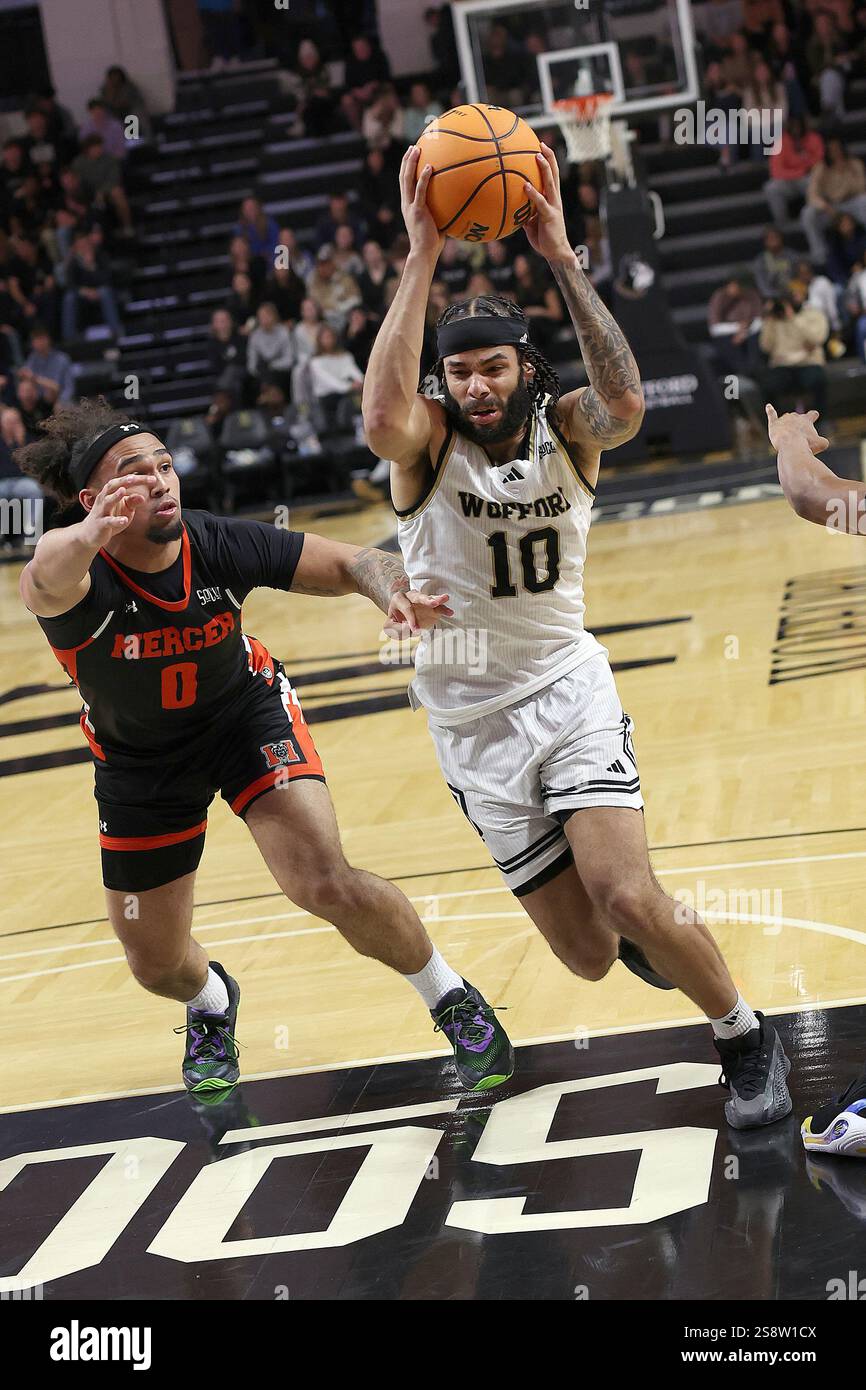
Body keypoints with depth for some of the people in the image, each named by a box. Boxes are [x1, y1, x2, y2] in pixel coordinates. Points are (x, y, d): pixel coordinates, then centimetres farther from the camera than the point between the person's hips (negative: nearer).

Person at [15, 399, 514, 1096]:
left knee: (327, 883, -23)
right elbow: (50, 580, -58)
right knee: (157, 965, 12)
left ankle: (454, 1002, 3)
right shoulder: (75, 575, -31)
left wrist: (398, 595, -39)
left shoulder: (221, 544, -25)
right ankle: (211, 1002, 51)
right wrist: (84, 539, -82)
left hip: (248, 716, -1)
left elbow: (353, 563, -16)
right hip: (139, 761, 1)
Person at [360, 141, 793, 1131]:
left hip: (569, 688, 0)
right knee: (588, 955, 1)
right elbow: (381, 419, -35)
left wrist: (559, 254, -33)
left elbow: (625, 405, -30)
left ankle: (746, 1040, 7)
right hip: (472, 720, 0)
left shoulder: (565, 431, -5)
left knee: (627, 899, -21)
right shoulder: (427, 441, -9)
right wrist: (422, 255, -36)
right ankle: (653, 934, 41)